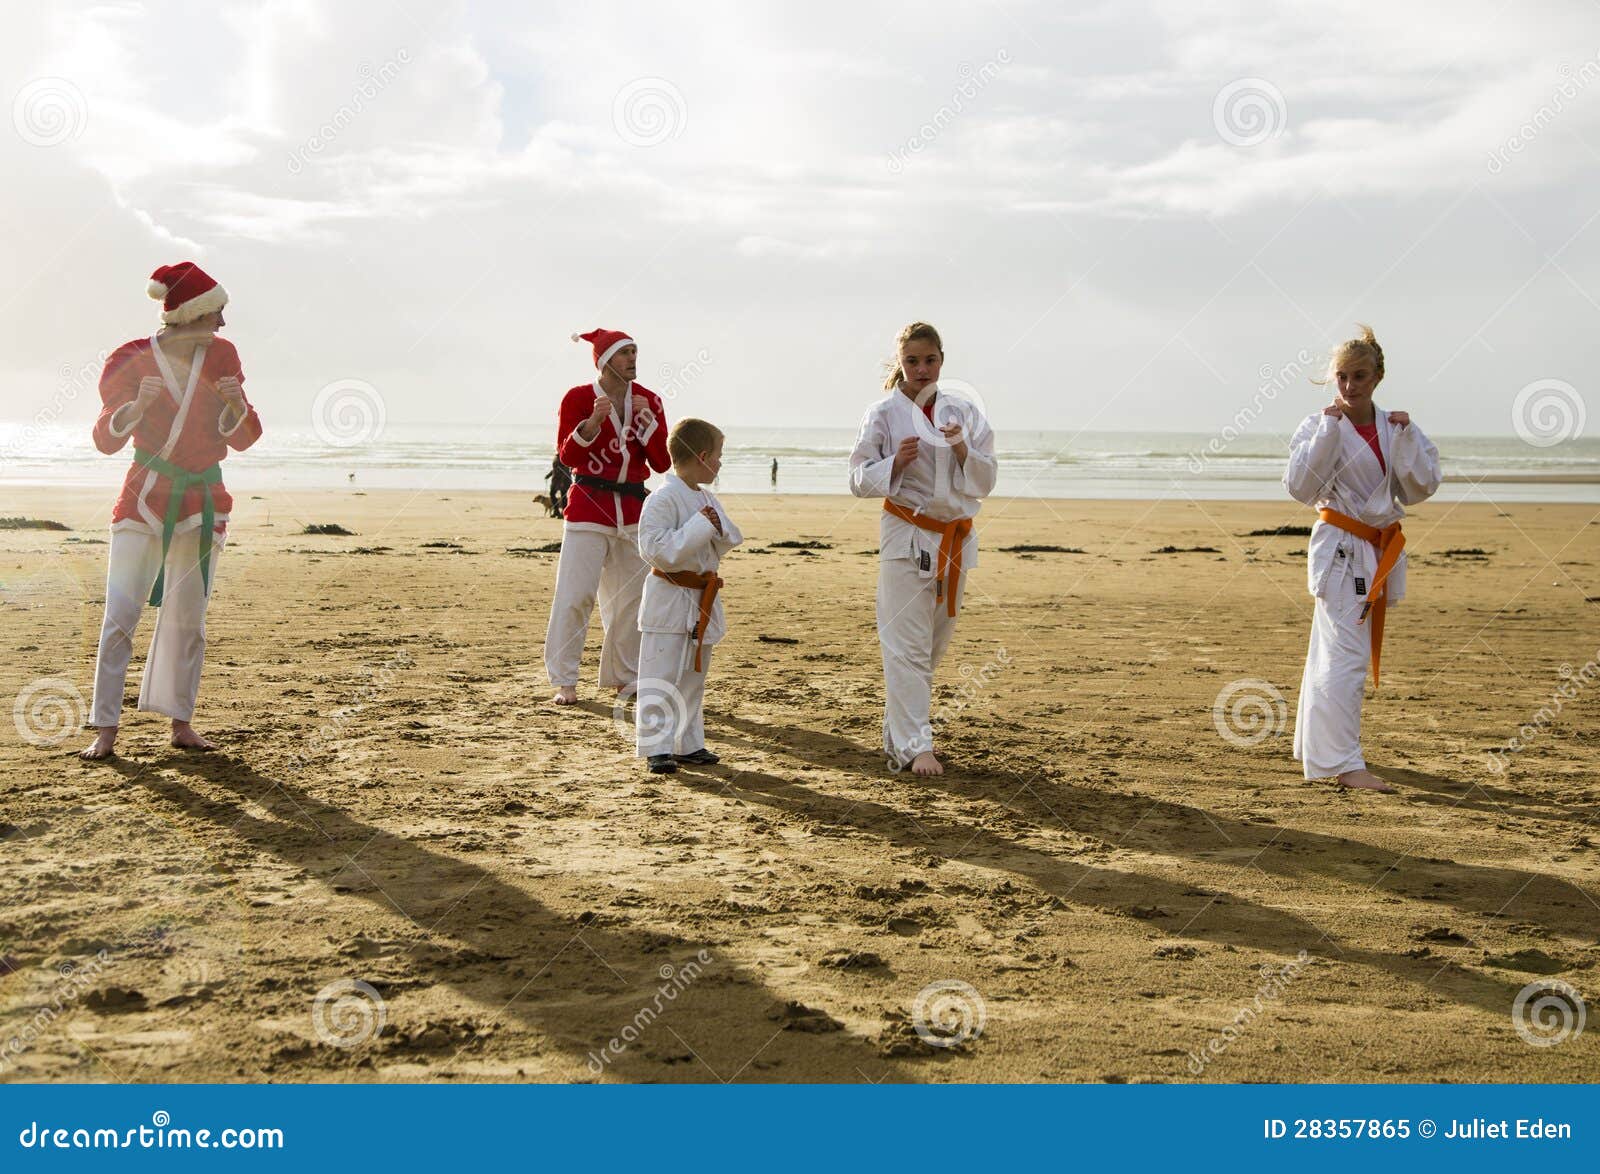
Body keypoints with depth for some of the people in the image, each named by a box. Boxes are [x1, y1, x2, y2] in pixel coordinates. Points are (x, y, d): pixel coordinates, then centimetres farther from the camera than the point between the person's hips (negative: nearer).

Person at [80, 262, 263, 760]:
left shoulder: (220, 356, 1)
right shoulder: (132, 361, -7)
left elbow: (243, 439, 5)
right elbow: (107, 440, -4)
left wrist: (235, 404, -16)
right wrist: (137, 405, -22)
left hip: (204, 501, 3)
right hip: (145, 499, -3)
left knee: (188, 617, 6)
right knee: (120, 613, -8)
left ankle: (181, 723, 13)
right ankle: (105, 729, -6)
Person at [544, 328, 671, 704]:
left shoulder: (648, 401, 6)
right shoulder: (578, 398, -4)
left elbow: (662, 463, 1)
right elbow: (567, 456, -10)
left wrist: (647, 420, -11)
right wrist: (593, 422, -24)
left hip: (633, 510, 4)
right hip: (588, 507, -4)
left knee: (633, 596, 8)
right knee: (575, 594, -9)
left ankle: (624, 677, 21)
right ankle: (564, 680, -2)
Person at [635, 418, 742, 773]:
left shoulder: (707, 501, 9)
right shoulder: (663, 499, -18)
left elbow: (722, 546, 16)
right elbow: (657, 550, -25)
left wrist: (719, 529, -6)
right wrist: (700, 527, -25)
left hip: (701, 600, 9)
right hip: (669, 600, -9)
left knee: (693, 677, 16)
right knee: (660, 678, -5)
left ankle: (688, 744, 25)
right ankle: (658, 747, 0)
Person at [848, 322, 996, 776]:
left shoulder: (964, 412, 5)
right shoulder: (885, 413, -4)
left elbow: (984, 483, 2)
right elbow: (860, 479, -3)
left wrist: (962, 449, -16)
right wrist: (895, 462, -20)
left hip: (955, 538, 4)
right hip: (907, 536, -4)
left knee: (934, 644, 12)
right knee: (908, 645, -7)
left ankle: (898, 735, 25)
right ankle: (914, 747, -5)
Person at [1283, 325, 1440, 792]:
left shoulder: (1395, 427, 5)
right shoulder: (1319, 426, -8)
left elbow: (1420, 489, -2)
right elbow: (1301, 488, -18)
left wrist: (1405, 437, -13)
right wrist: (1329, 429, -21)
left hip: (1380, 550, 6)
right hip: (1340, 547, -6)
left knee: (1331, 650, 17)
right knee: (1345, 653, -13)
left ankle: (1315, 744, 30)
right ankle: (1342, 762, -13)